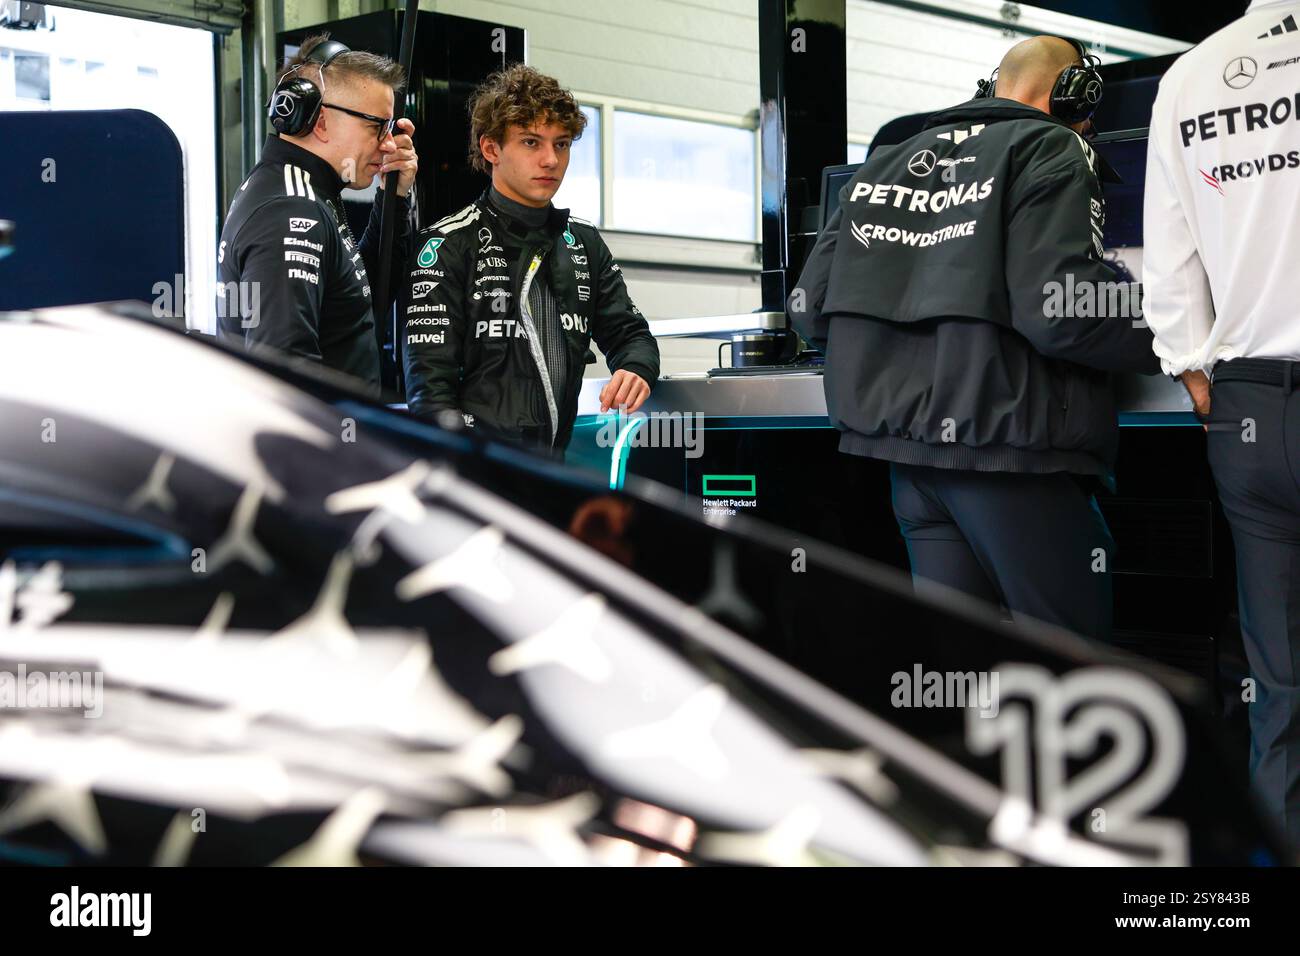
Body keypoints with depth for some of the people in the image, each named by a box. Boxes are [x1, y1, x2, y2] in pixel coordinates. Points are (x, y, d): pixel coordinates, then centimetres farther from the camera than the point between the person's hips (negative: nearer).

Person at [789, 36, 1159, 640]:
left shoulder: (887, 162, 17)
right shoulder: (1049, 149, -2)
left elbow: (810, 307, 12)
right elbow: (1058, 312, -17)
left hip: (906, 437, 7)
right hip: (1005, 442, -7)